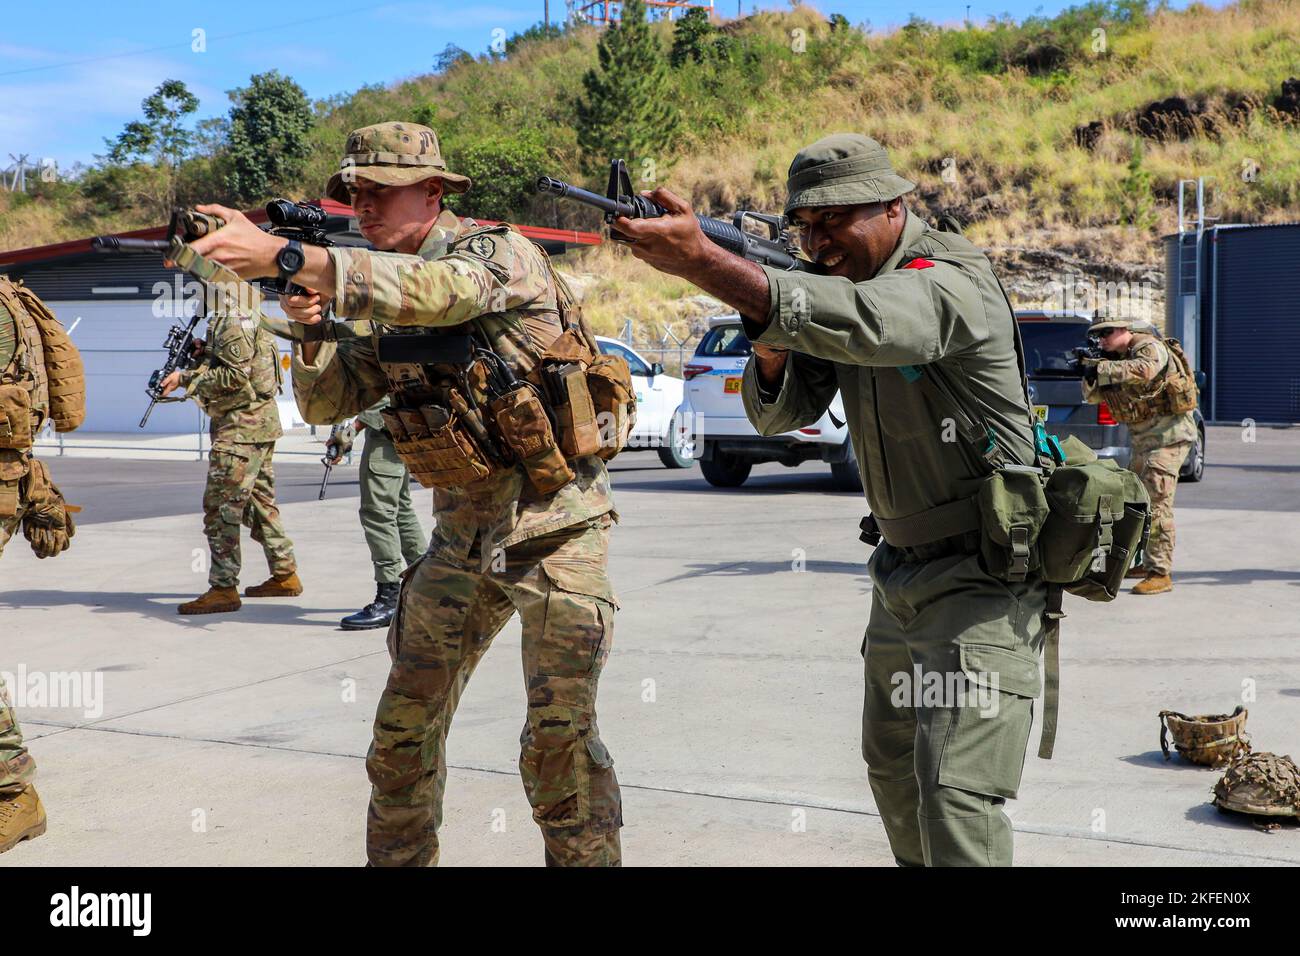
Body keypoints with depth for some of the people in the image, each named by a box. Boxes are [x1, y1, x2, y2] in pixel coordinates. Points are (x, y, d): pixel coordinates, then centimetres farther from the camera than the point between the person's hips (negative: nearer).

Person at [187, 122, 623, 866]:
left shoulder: (499, 253, -12)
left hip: (556, 521, -7)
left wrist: (283, 257, -39)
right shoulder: (381, 298, 10)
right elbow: (326, 402, 12)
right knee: (404, 727, 7)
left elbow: (432, 291, -33)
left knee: (561, 736, -8)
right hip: (464, 532, 7)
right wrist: (312, 327, -8)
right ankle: (398, 857, 23)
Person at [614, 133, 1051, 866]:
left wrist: (702, 261, -52)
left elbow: (862, 323, -44)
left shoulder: (948, 284, -22)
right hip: (902, 574, 9)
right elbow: (783, 409, 2)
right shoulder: (842, 281, 5)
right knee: (892, 766, 21)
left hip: (983, 579, -9)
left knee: (956, 793, -16)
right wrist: (771, 346, -21)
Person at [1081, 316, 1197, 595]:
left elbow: (1143, 371, -36)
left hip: (1168, 436, -10)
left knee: (1156, 503, -16)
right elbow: (1093, 396, 12)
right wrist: (1090, 375, -9)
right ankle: (1148, 562, 29)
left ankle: (1161, 574, -17)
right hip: (1143, 440, 10)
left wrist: (1102, 369, -29)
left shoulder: (1150, 347, -13)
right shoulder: (1117, 357, 13)